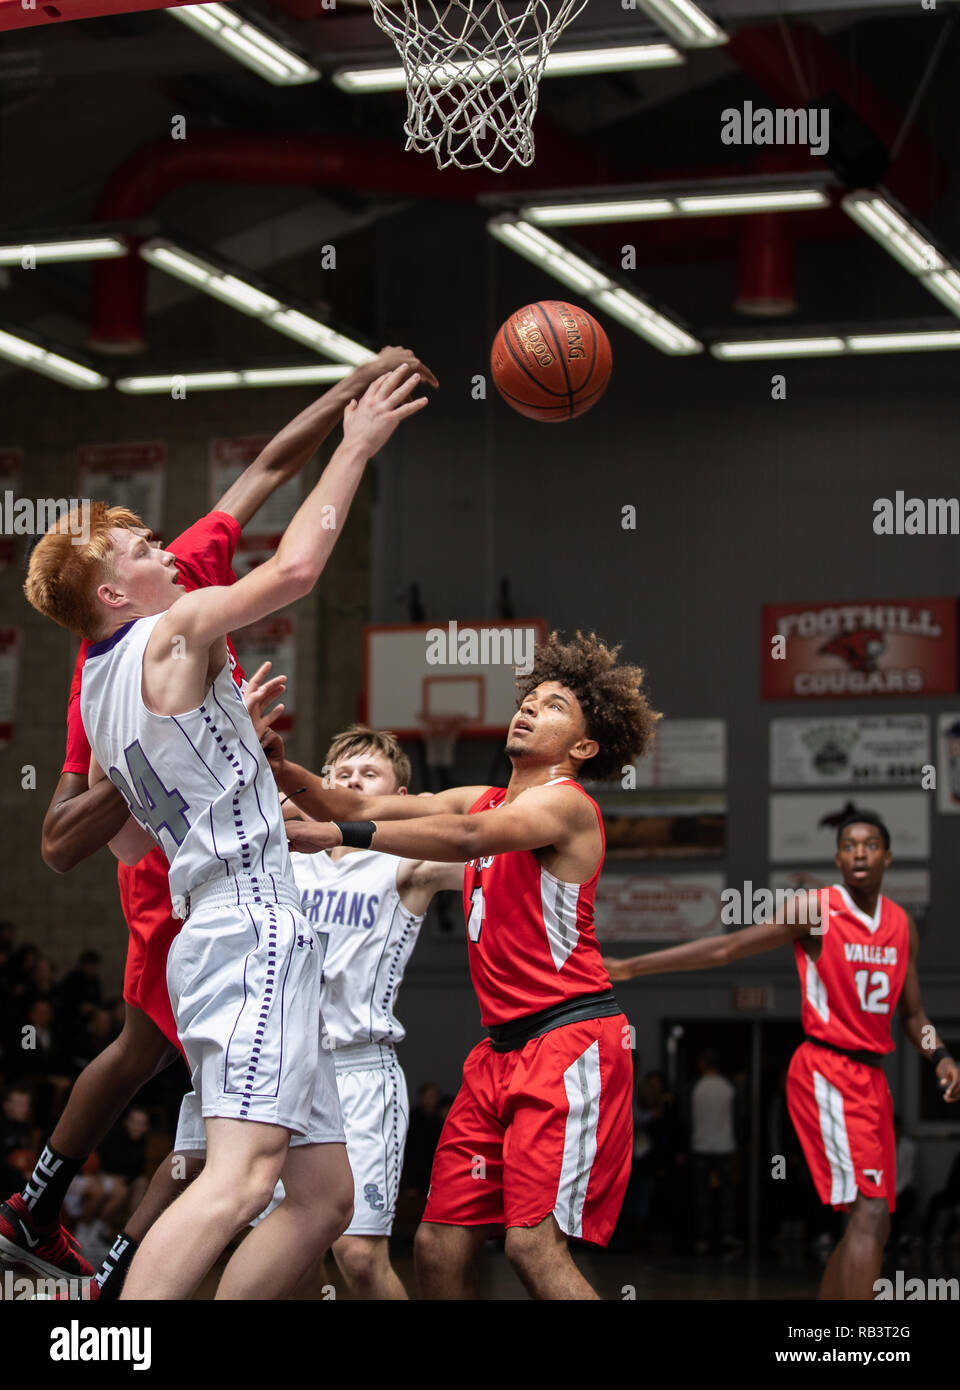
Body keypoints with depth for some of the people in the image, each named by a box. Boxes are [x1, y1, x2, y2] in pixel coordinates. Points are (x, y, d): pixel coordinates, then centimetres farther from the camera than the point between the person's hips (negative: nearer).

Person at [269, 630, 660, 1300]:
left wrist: (340, 835, -31)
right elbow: (363, 807, 14)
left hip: (570, 1039, -8)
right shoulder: (484, 798, 19)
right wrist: (284, 771, -4)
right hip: (503, 1046, 8)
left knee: (535, 1242, -19)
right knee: (440, 1245, 2)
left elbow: (468, 838, -24)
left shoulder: (567, 804, -6)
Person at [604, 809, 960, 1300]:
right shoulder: (814, 909, -6)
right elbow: (725, 948, -7)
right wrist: (631, 966, -11)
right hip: (827, 1072, -7)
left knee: (870, 1225, 8)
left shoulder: (901, 925, 12)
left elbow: (912, 1014, 21)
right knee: (870, 1210, -21)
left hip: (871, 1076, 7)